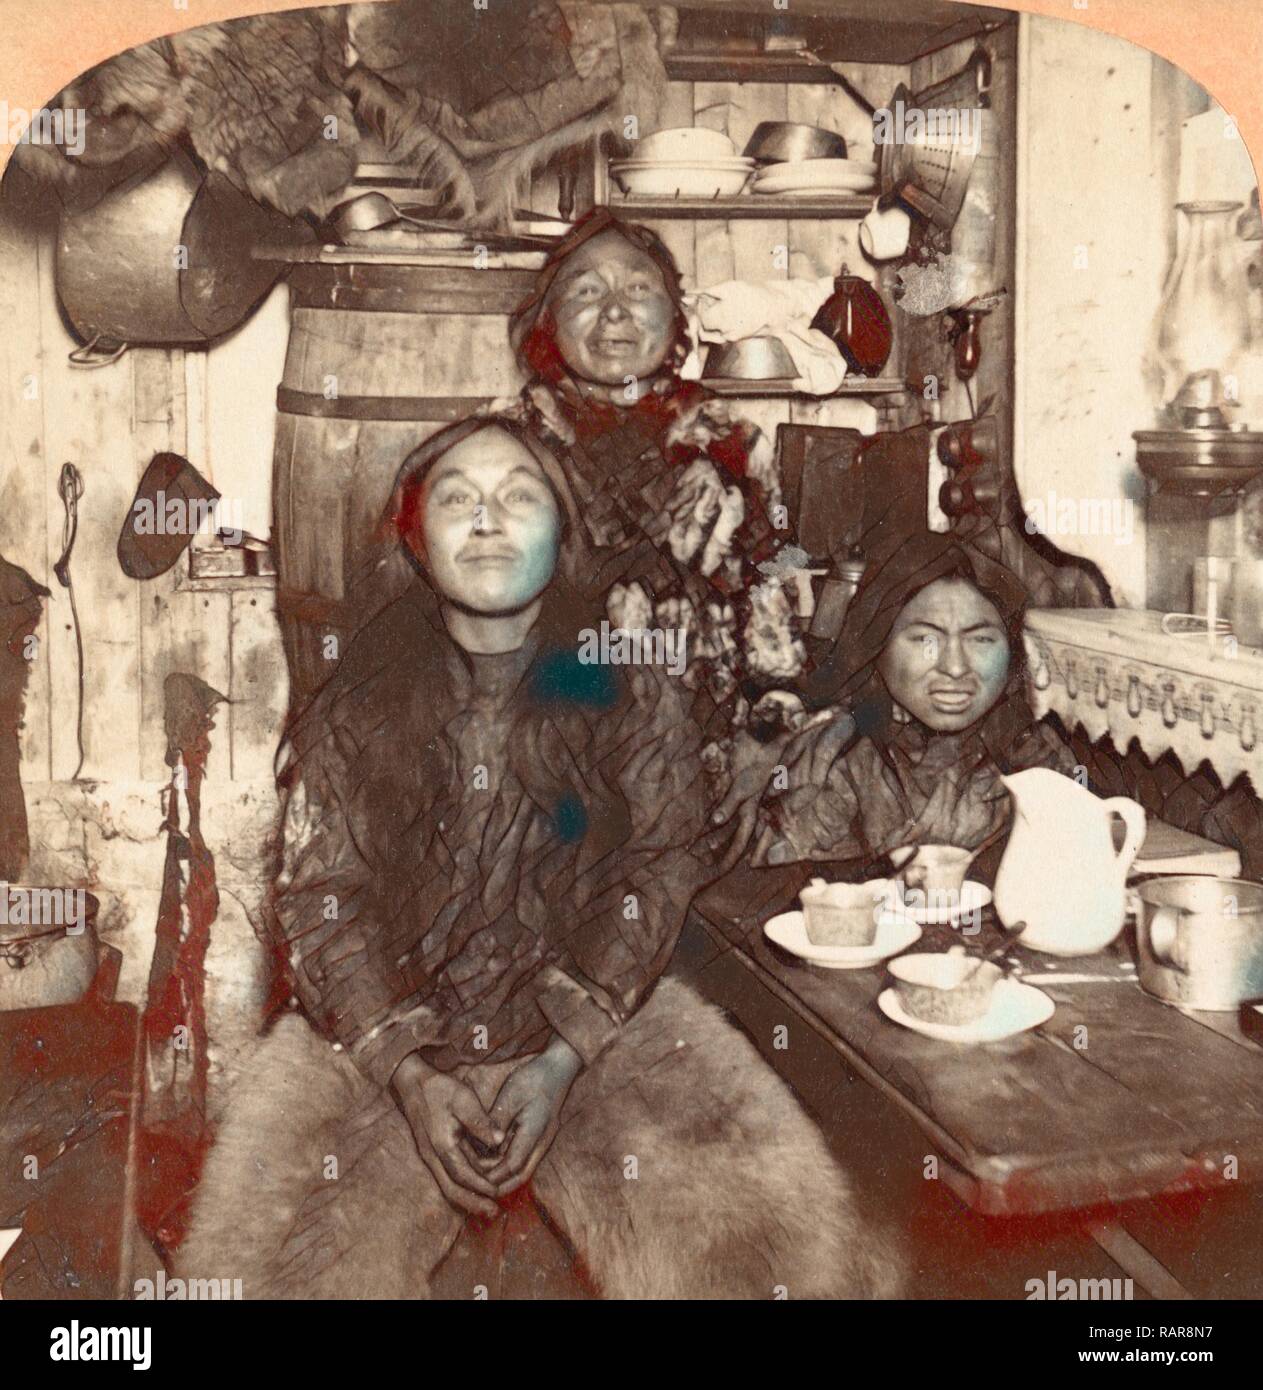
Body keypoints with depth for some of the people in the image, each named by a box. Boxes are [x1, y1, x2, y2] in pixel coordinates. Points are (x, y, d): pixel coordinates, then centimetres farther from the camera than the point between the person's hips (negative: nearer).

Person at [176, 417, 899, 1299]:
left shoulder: (632, 694, 0)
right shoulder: (355, 710, 0)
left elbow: (651, 880, -5)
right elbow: (320, 901, -3)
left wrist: (561, 1063, -15)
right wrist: (410, 1076, -16)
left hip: (598, 1025, 0)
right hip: (382, 1037, 1)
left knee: (768, 1222, -16)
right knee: (279, 1244, -18)